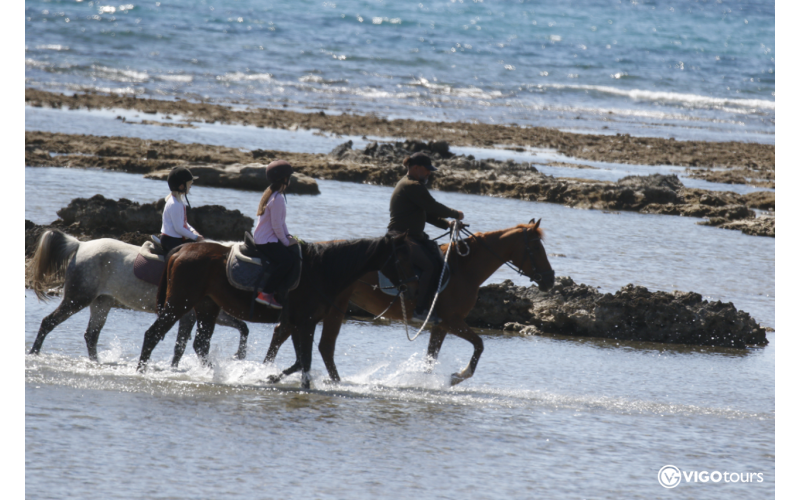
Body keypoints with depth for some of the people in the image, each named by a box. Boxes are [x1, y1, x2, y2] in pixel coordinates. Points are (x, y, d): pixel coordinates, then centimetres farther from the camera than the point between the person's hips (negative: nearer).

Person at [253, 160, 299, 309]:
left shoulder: (270, 193, 14)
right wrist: (286, 242, -10)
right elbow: (277, 225, -20)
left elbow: (280, 221, 19)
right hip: (266, 241, -11)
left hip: (263, 237, 11)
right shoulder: (277, 199, -19)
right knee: (287, 260, -25)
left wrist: (288, 236, 9)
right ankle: (265, 293, -24)